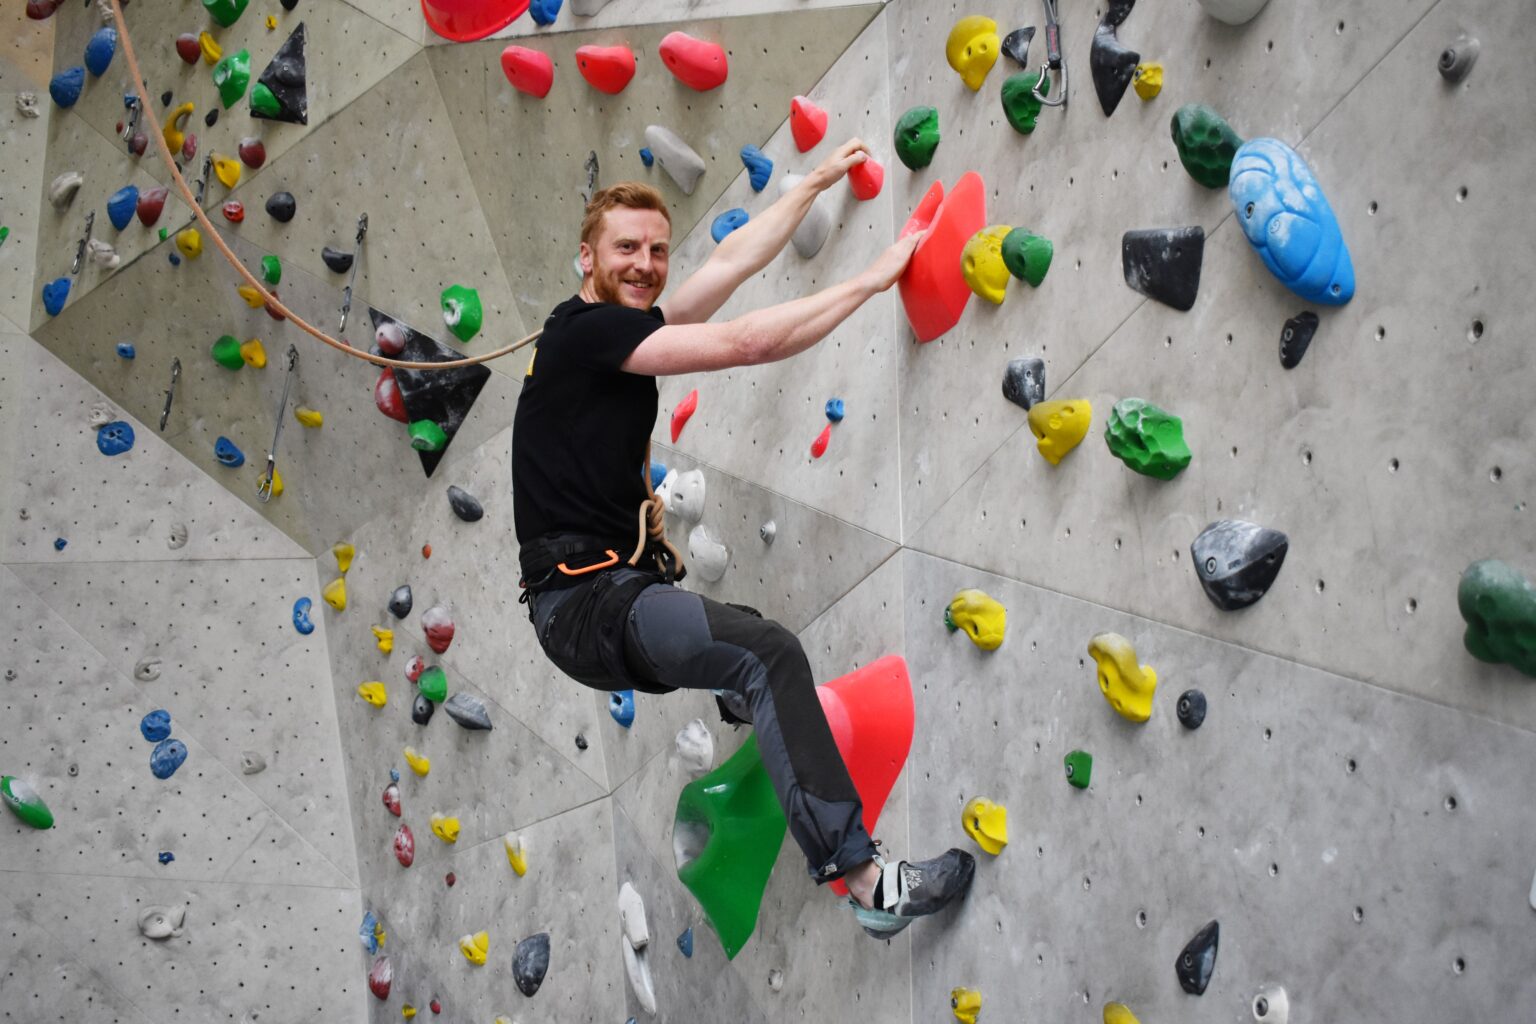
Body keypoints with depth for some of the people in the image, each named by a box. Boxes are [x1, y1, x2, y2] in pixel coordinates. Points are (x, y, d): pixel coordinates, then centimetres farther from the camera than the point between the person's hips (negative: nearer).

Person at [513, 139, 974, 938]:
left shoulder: (625, 327, 17)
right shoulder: (587, 331, -11)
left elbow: (733, 260, 22)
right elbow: (746, 344, -18)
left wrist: (817, 182, 26)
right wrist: (874, 278, -12)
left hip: (624, 587, 11)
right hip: (583, 600, -11)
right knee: (768, 654, -28)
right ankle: (866, 881, -31)